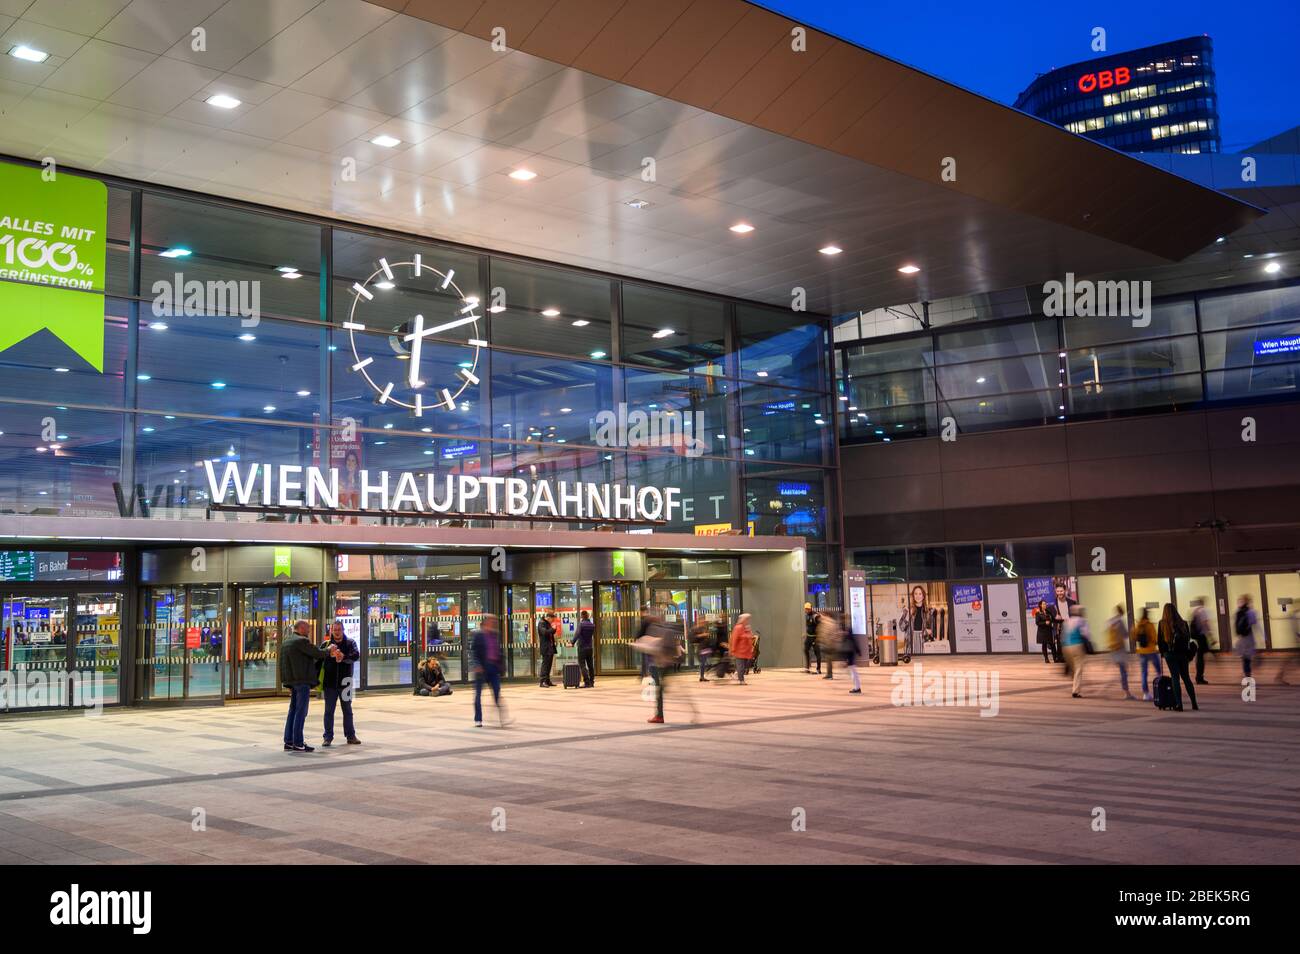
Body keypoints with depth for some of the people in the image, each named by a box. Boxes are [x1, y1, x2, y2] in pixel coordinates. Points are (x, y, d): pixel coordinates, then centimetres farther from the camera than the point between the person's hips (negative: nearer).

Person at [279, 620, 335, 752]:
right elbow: (317, 653, -14)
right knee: (301, 712, -6)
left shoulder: (285, 641, 15)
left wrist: (287, 684, 21)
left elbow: (282, 663, 18)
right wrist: (329, 651, 7)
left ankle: (288, 742, 13)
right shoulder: (301, 641, -14)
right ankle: (298, 743, -5)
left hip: (291, 680, 9)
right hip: (302, 681, -9)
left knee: (293, 711, 12)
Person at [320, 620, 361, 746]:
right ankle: (328, 737, 11)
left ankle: (350, 736, 18)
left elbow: (356, 655, -17)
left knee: (347, 710, 10)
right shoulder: (326, 645, 4)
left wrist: (344, 657, -34)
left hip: (344, 683, 0)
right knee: (329, 711, 4)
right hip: (329, 683, 0)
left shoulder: (350, 643, 2)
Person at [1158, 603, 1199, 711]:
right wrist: (1188, 652, 15)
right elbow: (1188, 638, 6)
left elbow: (1160, 640, -3)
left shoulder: (1162, 624, -6)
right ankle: (1194, 703, 14)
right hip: (1183, 653, 3)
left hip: (1170, 653, -3)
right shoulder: (1183, 622, 1)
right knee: (1186, 677, 14)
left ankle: (1179, 704, -8)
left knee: (1175, 678, 0)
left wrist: (1162, 651, 11)